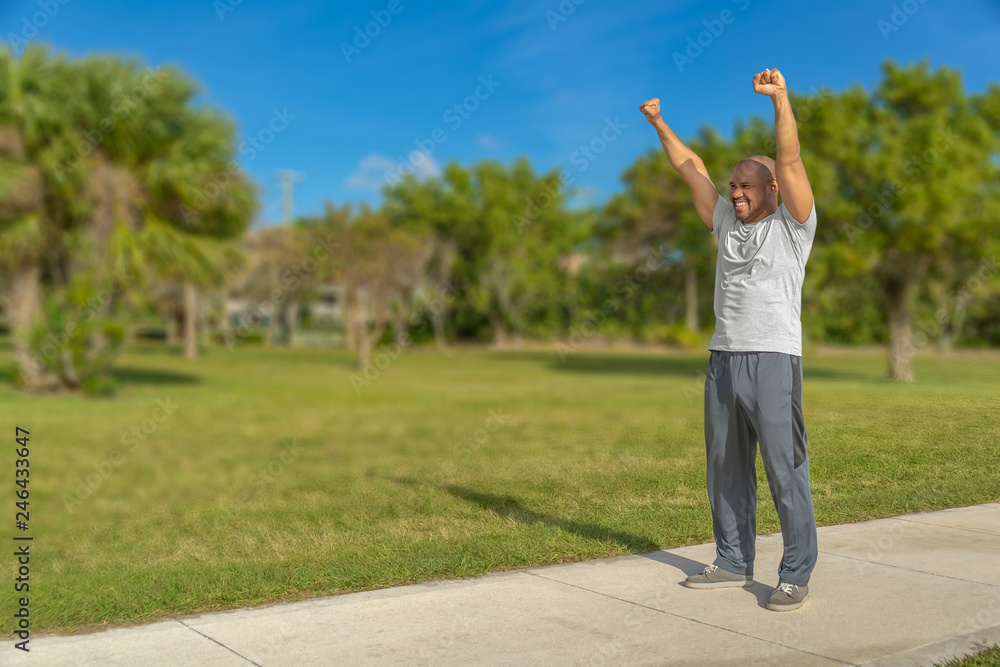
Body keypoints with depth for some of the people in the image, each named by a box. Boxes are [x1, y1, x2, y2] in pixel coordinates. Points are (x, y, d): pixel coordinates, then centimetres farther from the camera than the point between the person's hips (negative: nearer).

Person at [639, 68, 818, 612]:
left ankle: (796, 576, 4)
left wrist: (780, 98, -20)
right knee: (725, 468, 11)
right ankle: (733, 564, 22)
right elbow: (692, 170, 23)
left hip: (773, 360, -6)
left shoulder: (792, 224, 2)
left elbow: (790, 162, -11)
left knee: (785, 470, -4)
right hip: (722, 358, 7)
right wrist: (659, 124, 27)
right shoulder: (726, 222, 17)